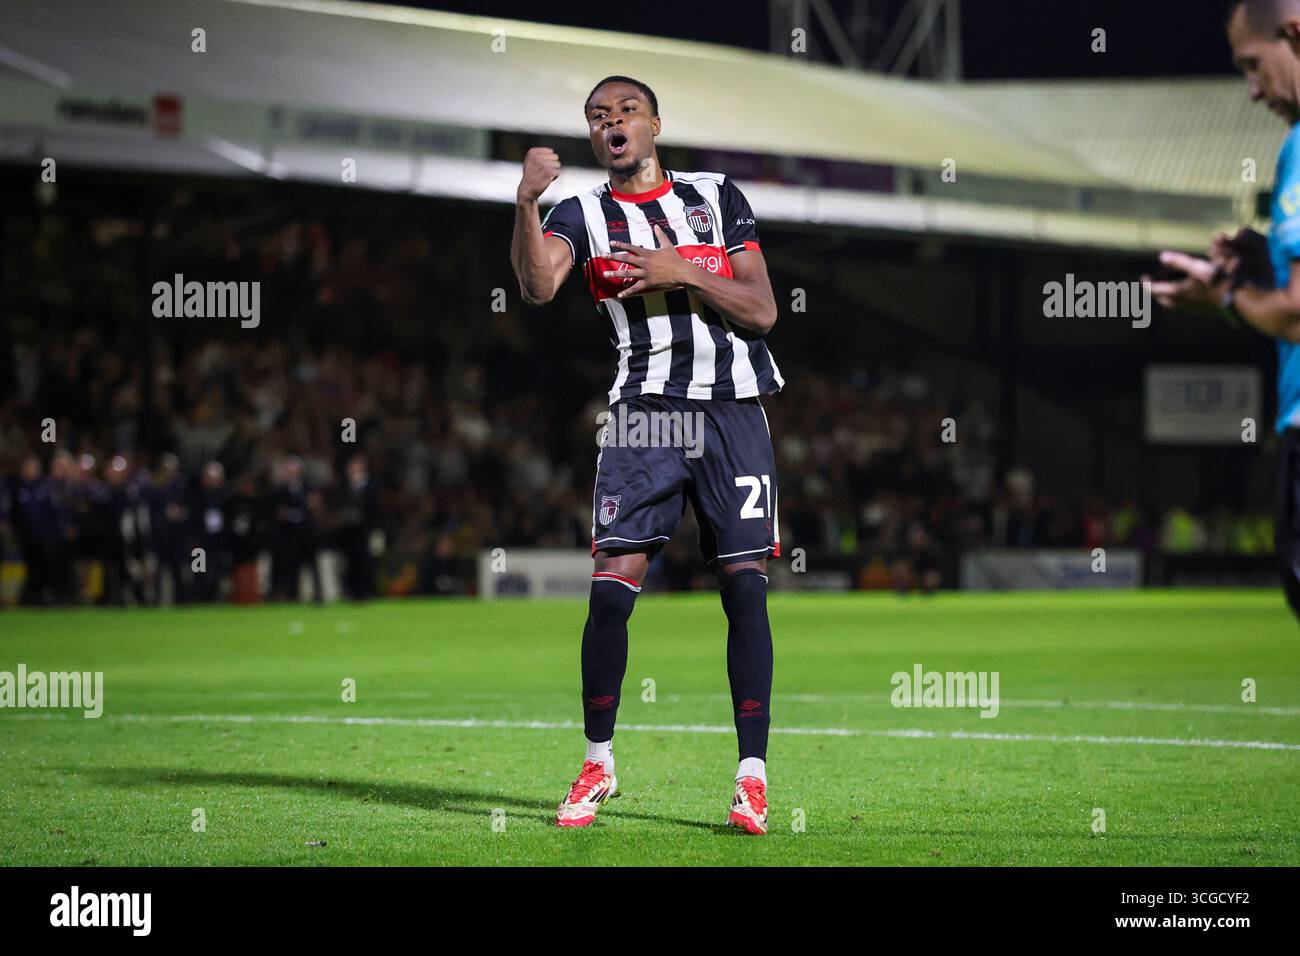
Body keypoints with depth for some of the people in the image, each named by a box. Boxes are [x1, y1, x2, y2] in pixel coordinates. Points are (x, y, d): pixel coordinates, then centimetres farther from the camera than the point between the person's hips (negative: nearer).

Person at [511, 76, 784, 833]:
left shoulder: (717, 197, 10)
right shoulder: (584, 214, 7)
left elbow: (762, 311, 3)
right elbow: (538, 286, -15)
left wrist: (683, 272, -10)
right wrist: (527, 202, -29)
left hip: (733, 410, 0)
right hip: (645, 413, 0)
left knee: (745, 587, -4)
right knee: (613, 587, -9)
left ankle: (753, 774, 1)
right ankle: (599, 764, 5)